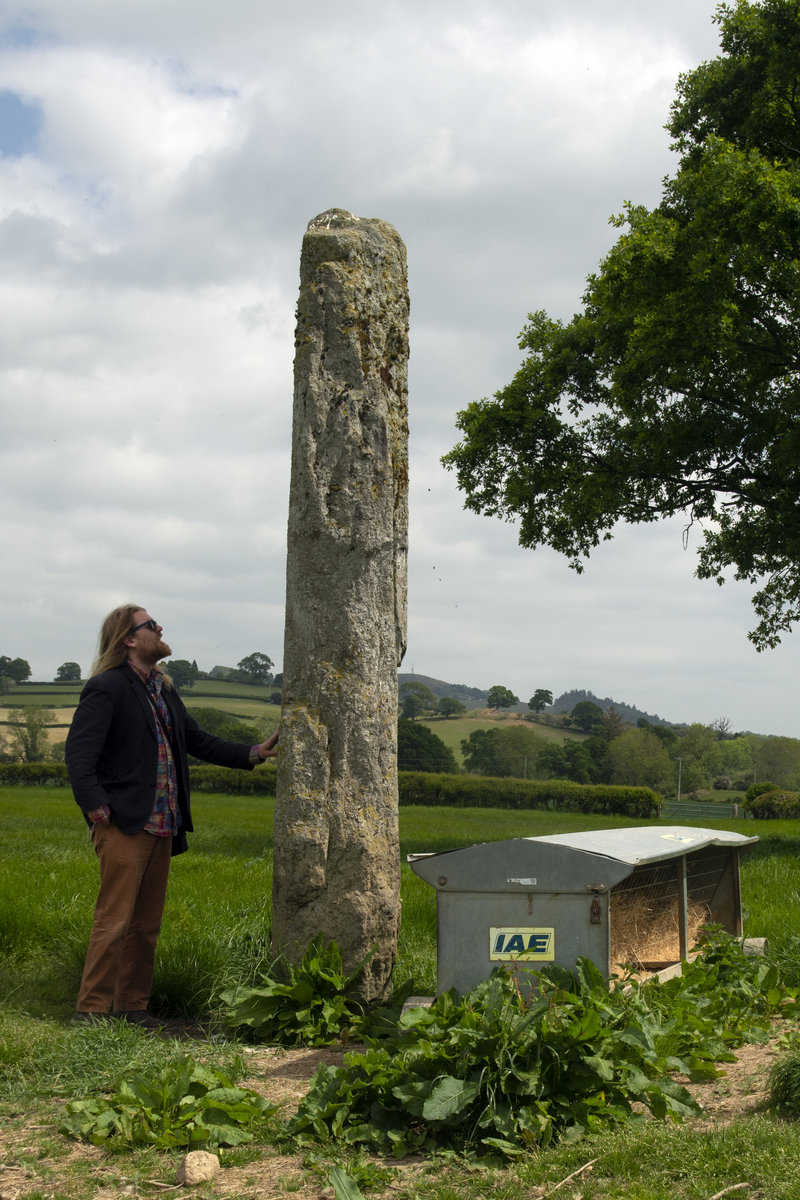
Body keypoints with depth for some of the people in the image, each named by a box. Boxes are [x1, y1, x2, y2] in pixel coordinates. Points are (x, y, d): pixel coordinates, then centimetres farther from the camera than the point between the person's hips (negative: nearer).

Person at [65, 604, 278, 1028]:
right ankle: (91, 1009, 1)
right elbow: (79, 753, -14)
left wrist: (254, 753, 14)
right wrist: (96, 808, -21)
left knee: (147, 924, 11)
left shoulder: (164, 691, 19)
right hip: (124, 826, -8)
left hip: (161, 828, 8)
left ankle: (132, 1005, 19)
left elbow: (198, 741, 23)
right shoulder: (107, 688, -7)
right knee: (114, 921, -7)